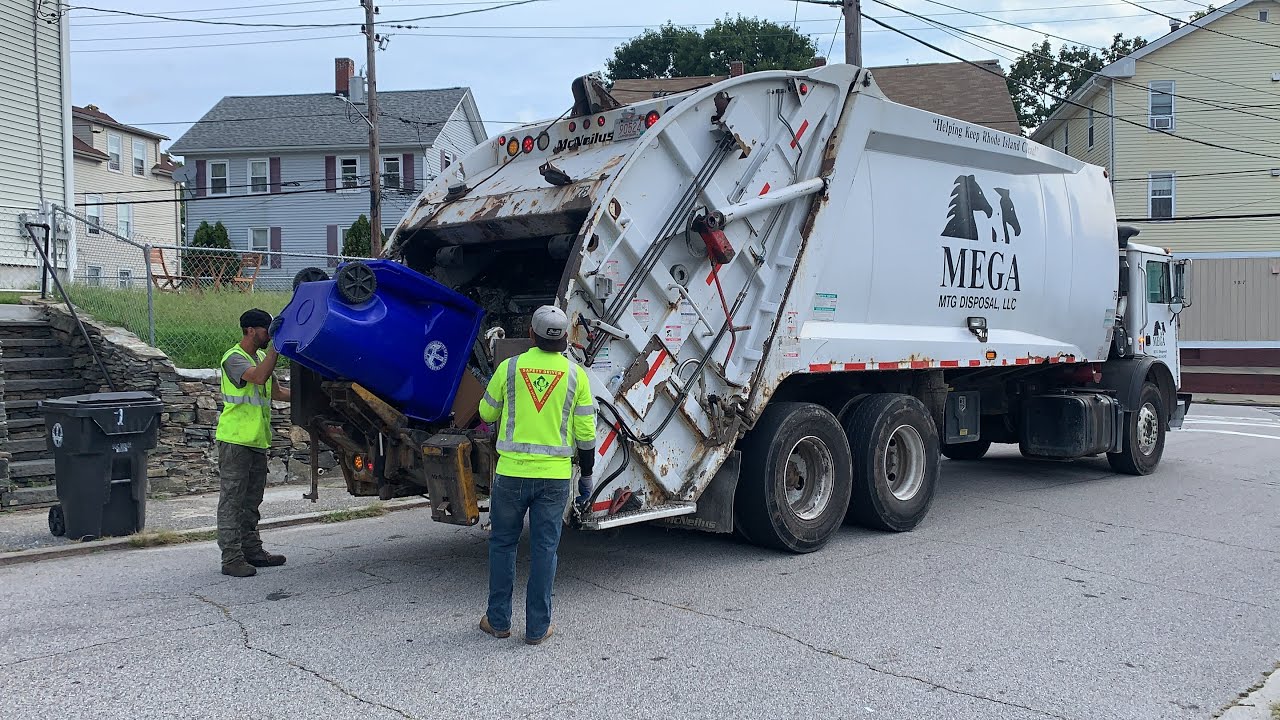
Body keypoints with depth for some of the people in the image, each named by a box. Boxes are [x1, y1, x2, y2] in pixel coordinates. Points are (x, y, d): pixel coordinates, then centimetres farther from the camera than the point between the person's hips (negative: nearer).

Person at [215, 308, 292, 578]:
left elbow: (275, 391, 21)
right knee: (232, 499, -5)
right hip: (235, 440, -9)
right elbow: (259, 377, -30)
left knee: (251, 500, 15)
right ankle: (231, 558, -2)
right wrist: (276, 346, -30)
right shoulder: (234, 358, -12)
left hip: (257, 441, 9)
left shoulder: (261, 357, 15)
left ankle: (252, 551, 23)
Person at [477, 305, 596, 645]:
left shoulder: (509, 367, -3)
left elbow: (487, 413, 10)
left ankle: (498, 620, 21)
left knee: (503, 544, 13)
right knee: (544, 548, 7)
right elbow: (586, 432, 1)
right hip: (555, 476, 0)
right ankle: (537, 627, 13)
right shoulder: (576, 374, -1)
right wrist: (586, 473, 12)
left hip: (512, 473, 0)